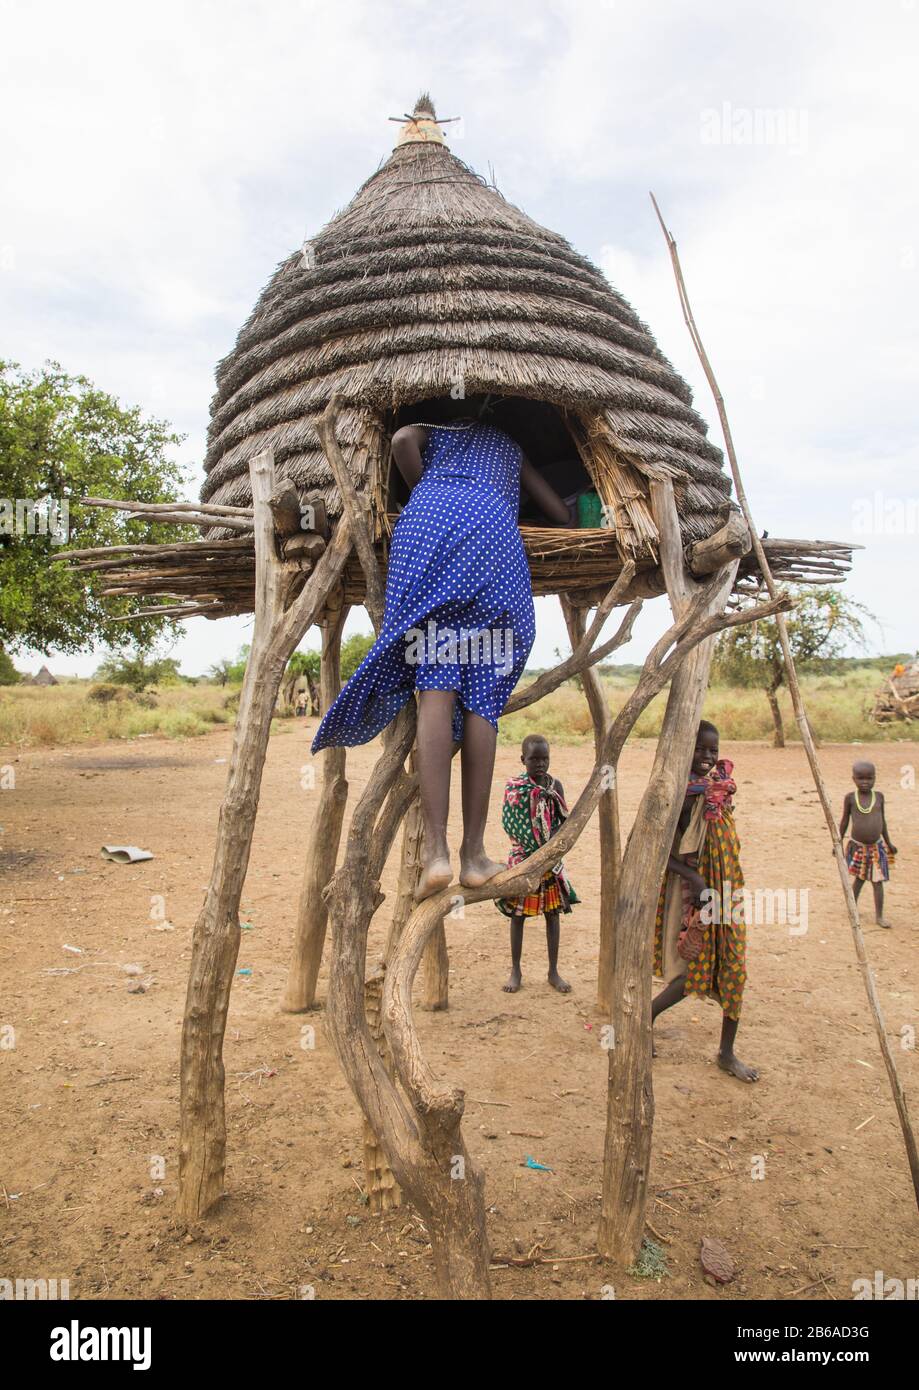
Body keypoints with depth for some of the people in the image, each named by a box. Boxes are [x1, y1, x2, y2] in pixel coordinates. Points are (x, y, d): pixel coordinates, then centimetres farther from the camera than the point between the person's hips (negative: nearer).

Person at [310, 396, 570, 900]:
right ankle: (474, 853, -6)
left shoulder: (430, 431, 34)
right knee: (481, 697, -3)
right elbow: (560, 513, 36)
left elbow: (401, 440, 8)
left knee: (435, 687, -11)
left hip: (429, 519, -1)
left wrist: (424, 491, 21)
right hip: (494, 533, 1)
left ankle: (436, 849, -19)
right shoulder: (509, 446, 40)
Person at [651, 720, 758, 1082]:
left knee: (732, 968, 9)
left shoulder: (718, 787, 5)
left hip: (726, 890, 7)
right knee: (695, 970, 0)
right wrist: (692, 877, -25)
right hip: (694, 891, -7)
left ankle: (727, 1052, 21)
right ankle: (645, 1017, 24)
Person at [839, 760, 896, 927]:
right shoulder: (850, 797, -8)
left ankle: (879, 916, 9)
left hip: (876, 847, 1)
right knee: (860, 878, 12)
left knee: (877, 881, 2)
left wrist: (889, 843, 10)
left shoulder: (879, 796, -3)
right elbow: (845, 821, 1)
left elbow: (883, 821, 7)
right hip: (858, 847, -1)